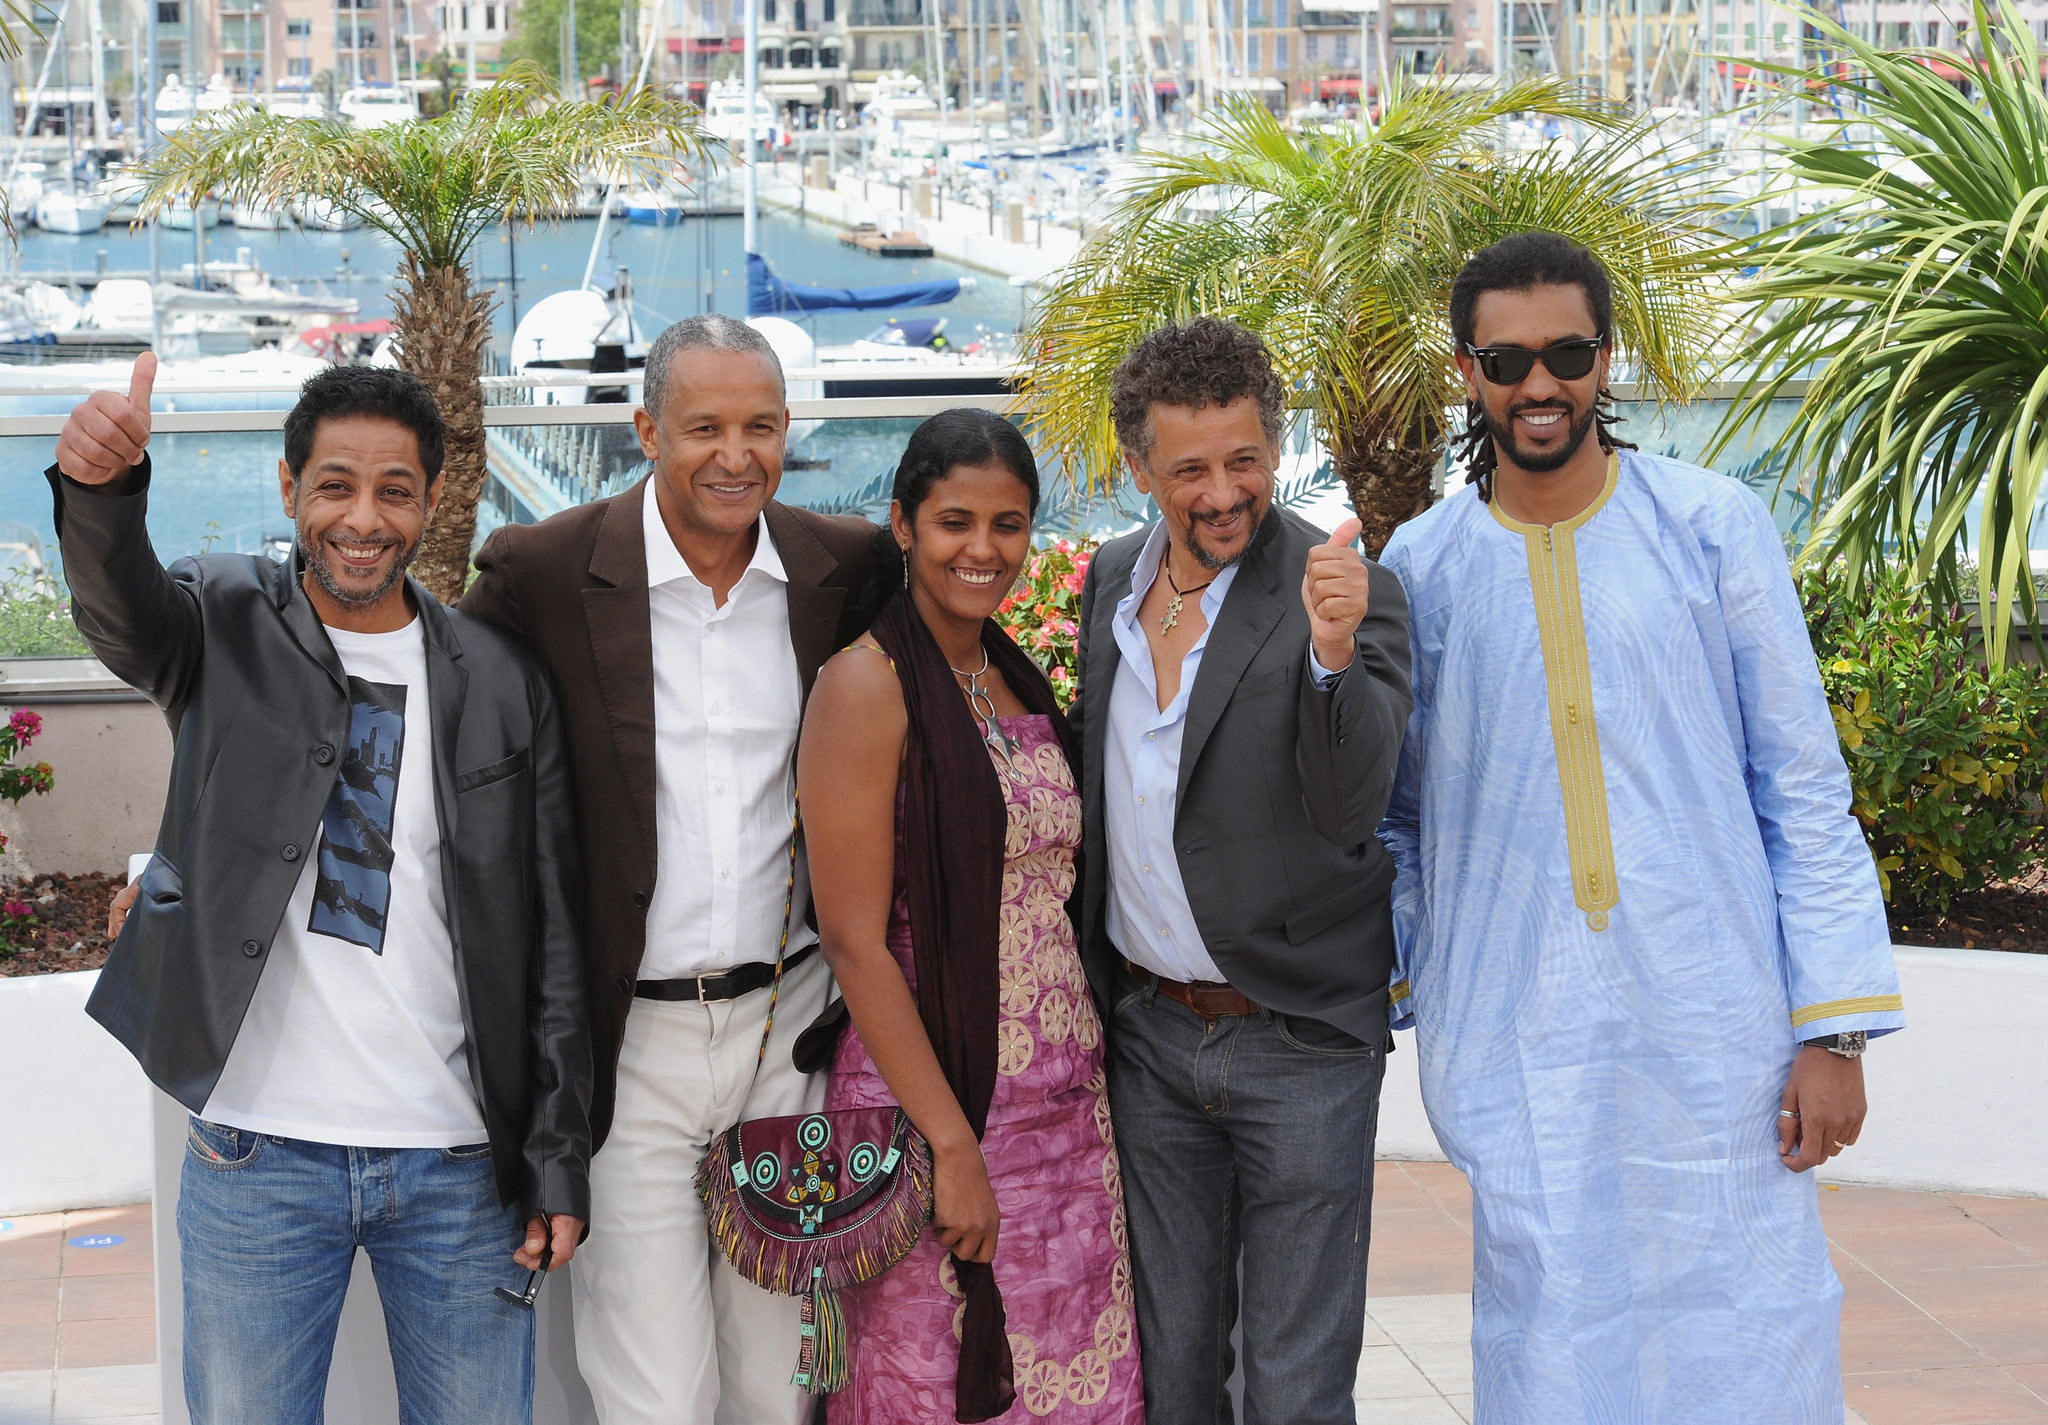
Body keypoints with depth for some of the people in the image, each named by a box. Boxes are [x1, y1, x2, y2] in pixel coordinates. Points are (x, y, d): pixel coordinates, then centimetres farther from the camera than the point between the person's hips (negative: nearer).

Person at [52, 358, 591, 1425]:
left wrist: (559, 1160, 0)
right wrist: (99, 489, -46)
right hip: (257, 1151, -1)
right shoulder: (228, 624, 1)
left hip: (462, 1160, 1)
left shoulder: (504, 686, 4)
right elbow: (122, 612, -24)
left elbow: (551, 941, 5)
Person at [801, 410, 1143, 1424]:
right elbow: (854, 938, -14)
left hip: (1065, 1107, 7)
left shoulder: (1018, 681, 11)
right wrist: (951, 1146, -17)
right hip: (929, 1101, -6)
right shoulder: (868, 684, -10)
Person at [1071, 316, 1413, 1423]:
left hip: (1300, 1041, -5)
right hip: (1148, 1032, 5)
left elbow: (1350, 809, -25)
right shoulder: (1113, 579, 4)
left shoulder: (1345, 595, -14)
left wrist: (1335, 653, -41)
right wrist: (1092, 978, 13)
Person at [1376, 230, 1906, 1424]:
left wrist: (1835, 1026, -5)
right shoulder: (1422, 565, 4)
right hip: (1513, 1043, 1)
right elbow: (1397, 813, 14)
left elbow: (1804, 788, 0)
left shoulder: (1714, 528, -1)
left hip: (1712, 1018, -1)